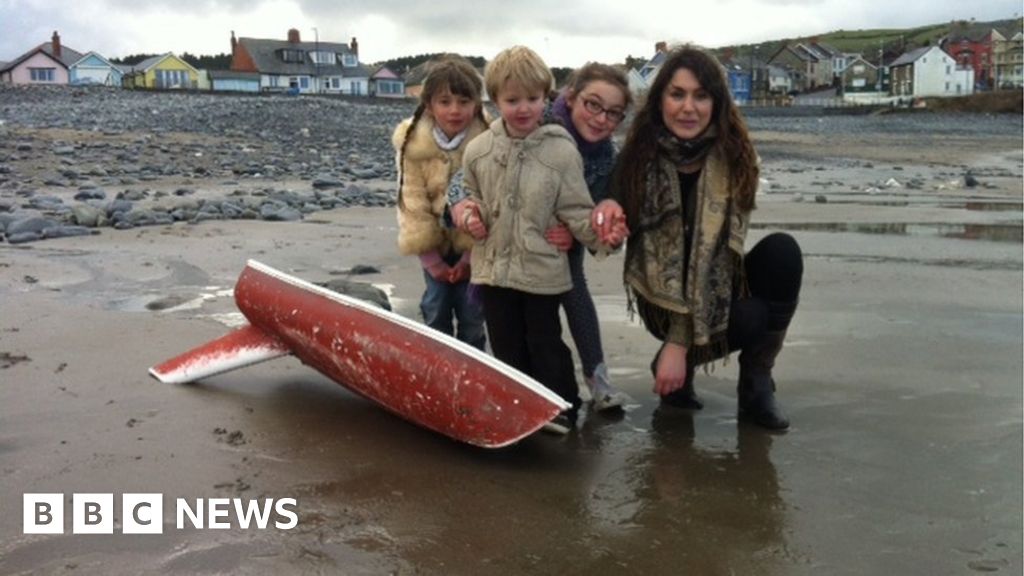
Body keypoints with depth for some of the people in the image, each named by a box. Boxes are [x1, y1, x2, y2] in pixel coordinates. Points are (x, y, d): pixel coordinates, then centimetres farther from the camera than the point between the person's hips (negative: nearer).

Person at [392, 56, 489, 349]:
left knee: (471, 313, 5)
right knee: (435, 311, 8)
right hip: (434, 242, 2)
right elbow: (413, 201, -11)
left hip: (473, 244, -1)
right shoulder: (412, 142, -16)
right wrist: (431, 260, -10)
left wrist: (471, 255, -13)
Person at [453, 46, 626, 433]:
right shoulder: (478, 151, -2)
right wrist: (467, 215, -6)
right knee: (507, 346, 15)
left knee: (545, 343, 9)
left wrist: (600, 231, -28)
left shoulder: (561, 151, -12)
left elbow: (576, 211, -9)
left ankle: (561, 406, 27)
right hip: (493, 267, 4)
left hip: (542, 269, -3)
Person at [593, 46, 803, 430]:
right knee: (751, 319, -30)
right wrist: (610, 207, -26)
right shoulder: (640, 154, -12)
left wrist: (681, 342, -24)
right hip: (662, 296, -2)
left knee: (782, 251, -27)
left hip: (717, 288, 2)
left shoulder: (733, 158, -13)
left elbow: (716, 250, -18)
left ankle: (755, 383, -8)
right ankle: (679, 362, 4)